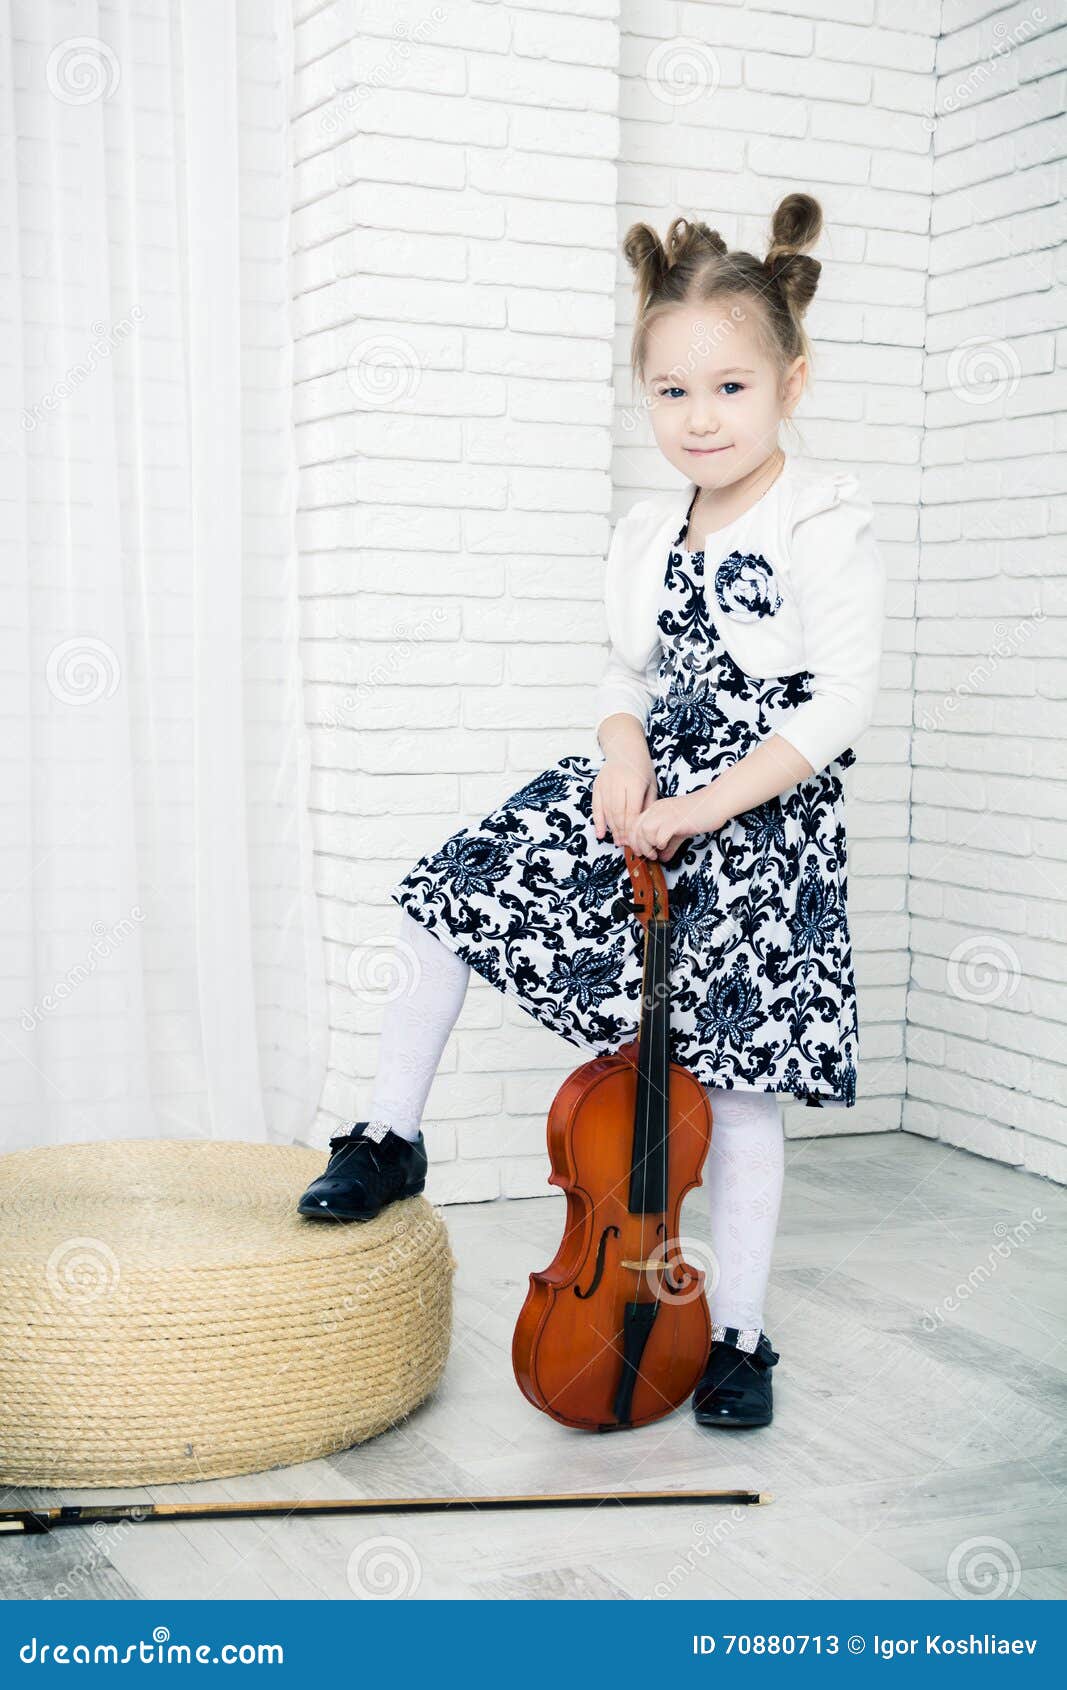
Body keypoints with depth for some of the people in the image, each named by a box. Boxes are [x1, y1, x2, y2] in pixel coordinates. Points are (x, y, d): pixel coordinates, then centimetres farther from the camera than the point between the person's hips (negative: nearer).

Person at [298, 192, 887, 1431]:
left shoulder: (826, 529, -12)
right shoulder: (646, 535, 6)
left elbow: (840, 702, -18)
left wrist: (705, 807, -21)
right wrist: (624, 746, -7)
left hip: (762, 822, -6)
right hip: (642, 794, 6)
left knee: (736, 1077, 0)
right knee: (453, 892, -1)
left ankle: (738, 1336, 16)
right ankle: (390, 1139, 17)